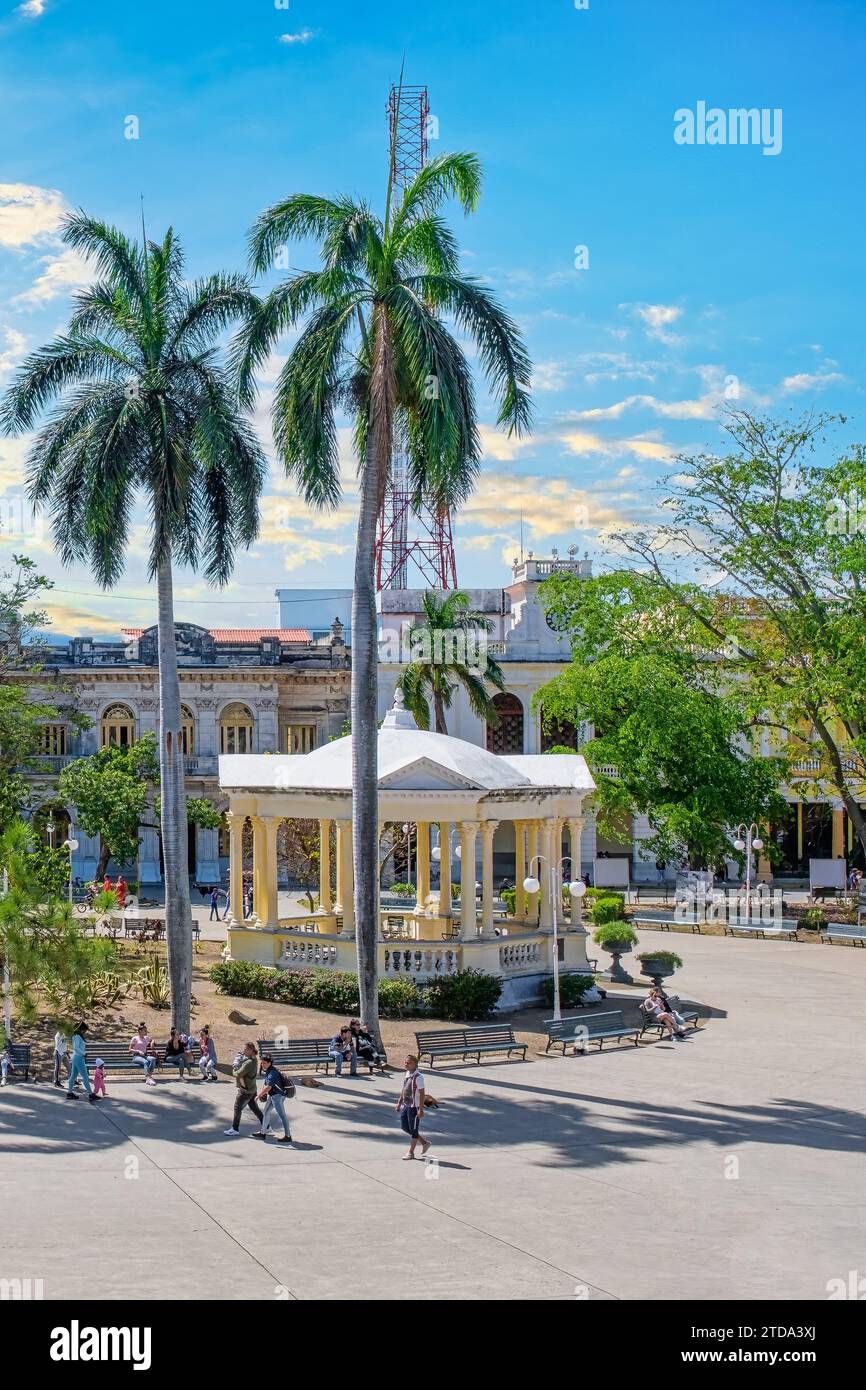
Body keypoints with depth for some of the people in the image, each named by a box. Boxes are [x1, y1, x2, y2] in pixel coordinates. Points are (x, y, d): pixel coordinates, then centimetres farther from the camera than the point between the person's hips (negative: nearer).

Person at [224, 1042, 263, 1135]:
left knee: (237, 1108, 3)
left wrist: (234, 1072, 0)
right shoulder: (253, 1059, 5)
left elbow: (238, 1074, -22)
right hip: (252, 1089, 9)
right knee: (254, 1108, 17)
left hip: (245, 1090, -9)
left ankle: (235, 1129, 13)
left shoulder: (249, 1063, -25)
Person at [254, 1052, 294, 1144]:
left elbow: (268, 1087, -30)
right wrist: (262, 1092, 9)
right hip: (272, 1095, 11)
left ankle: (288, 1136, -3)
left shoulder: (272, 1073, -24)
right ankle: (263, 1133, 32)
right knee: (266, 1112, 20)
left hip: (277, 1096, -11)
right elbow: (265, 1082, 21)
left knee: (282, 1115, -6)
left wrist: (259, 1095, -22)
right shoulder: (268, 1071, 6)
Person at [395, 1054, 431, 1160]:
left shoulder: (418, 1077, -19)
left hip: (414, 1107, -9)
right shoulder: (407, 1074, 7)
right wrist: (399, 1103, 19)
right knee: (404, 1126, 14)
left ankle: (411, 1152, 16)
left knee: (413, 1129, 3)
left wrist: (421, 1109, -20)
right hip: (406, 1105, 9)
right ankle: (424, 1142, 29)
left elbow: (422, 1094, -18)